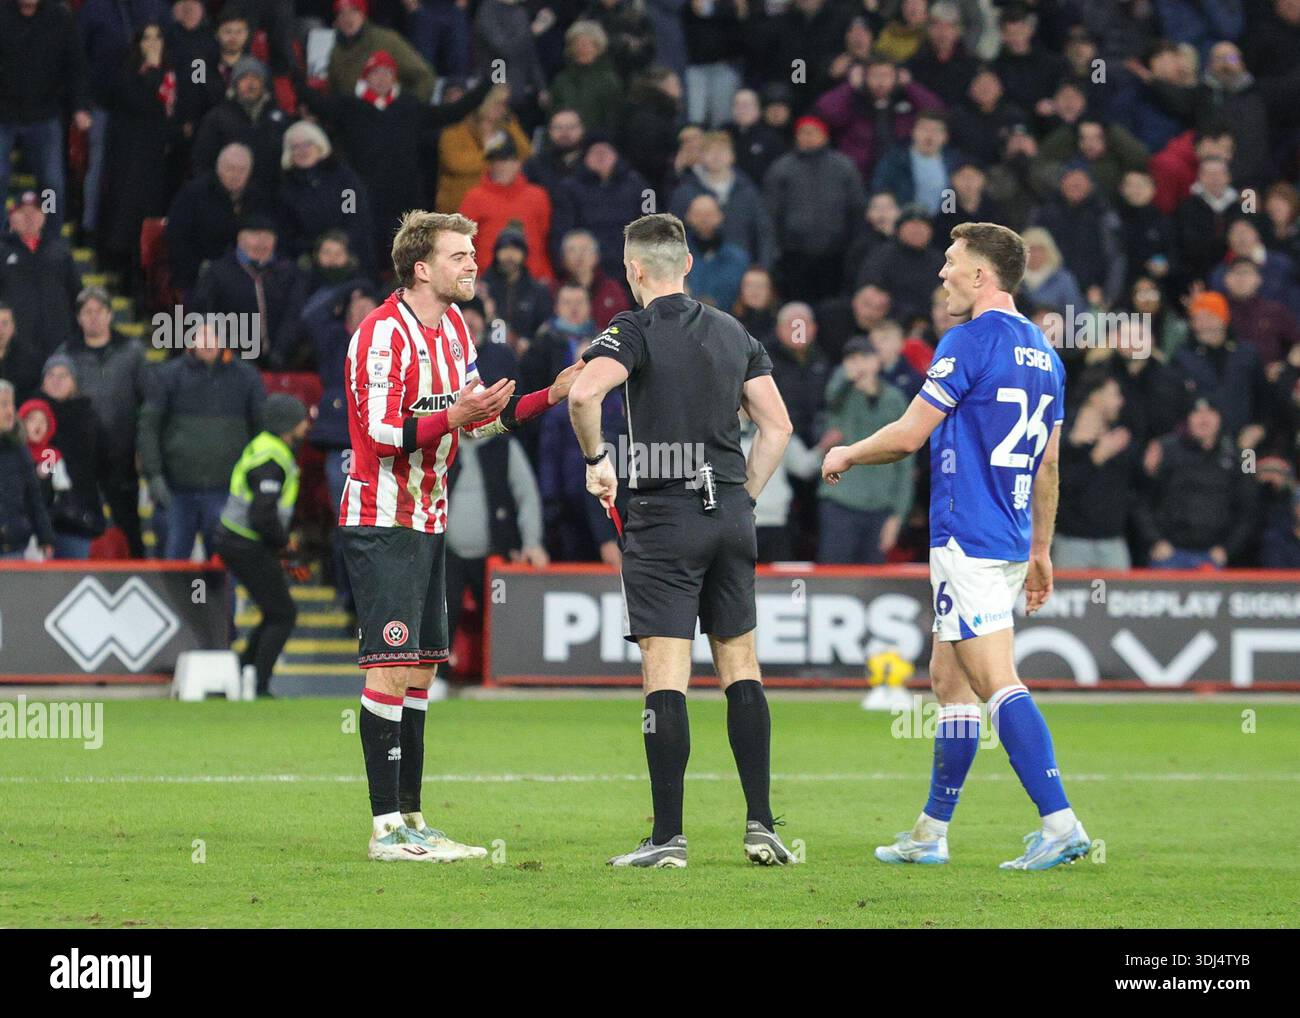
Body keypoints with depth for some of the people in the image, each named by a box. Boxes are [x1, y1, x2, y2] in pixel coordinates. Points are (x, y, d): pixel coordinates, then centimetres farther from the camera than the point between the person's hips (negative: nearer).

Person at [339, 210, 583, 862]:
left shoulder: (453, 327, 13)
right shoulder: (383, 332, -15)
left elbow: (477, 419, 20)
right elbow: (381, 432, -21)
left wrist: (551, 395, 11)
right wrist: (454, 417, -32)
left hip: (427, 524, 9)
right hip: (382, 523, -9)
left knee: (419, 673, 9)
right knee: (392, 669, -11)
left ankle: (410, 820, 13)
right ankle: (386, 827, -11)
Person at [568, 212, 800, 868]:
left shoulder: (637, 330, -7)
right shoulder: (733, 333, 11)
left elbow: (584, 392, -25)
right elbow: (778, 426, 11)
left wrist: (595, 459, -9)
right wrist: (744, 497, 16)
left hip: (664, 517, -5)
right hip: (730, 515, 5)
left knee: (665, 674, -6)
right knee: (740, 668, 12)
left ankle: (668, 837, -8)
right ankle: (760, 825, 7)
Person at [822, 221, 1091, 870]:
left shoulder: (971, 341, -12)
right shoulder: (1041, 352, 14)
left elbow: (909, 434, -10)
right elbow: (1049, 462, 19)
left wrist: (846, 455, 8)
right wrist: (1041, 551, 24)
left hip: (966, 542, -9)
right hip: (1011, 544, 9)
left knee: (998, 682, -13)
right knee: (949, 677, 15)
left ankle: (1060, 823, -22)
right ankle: (931, 833, 20)